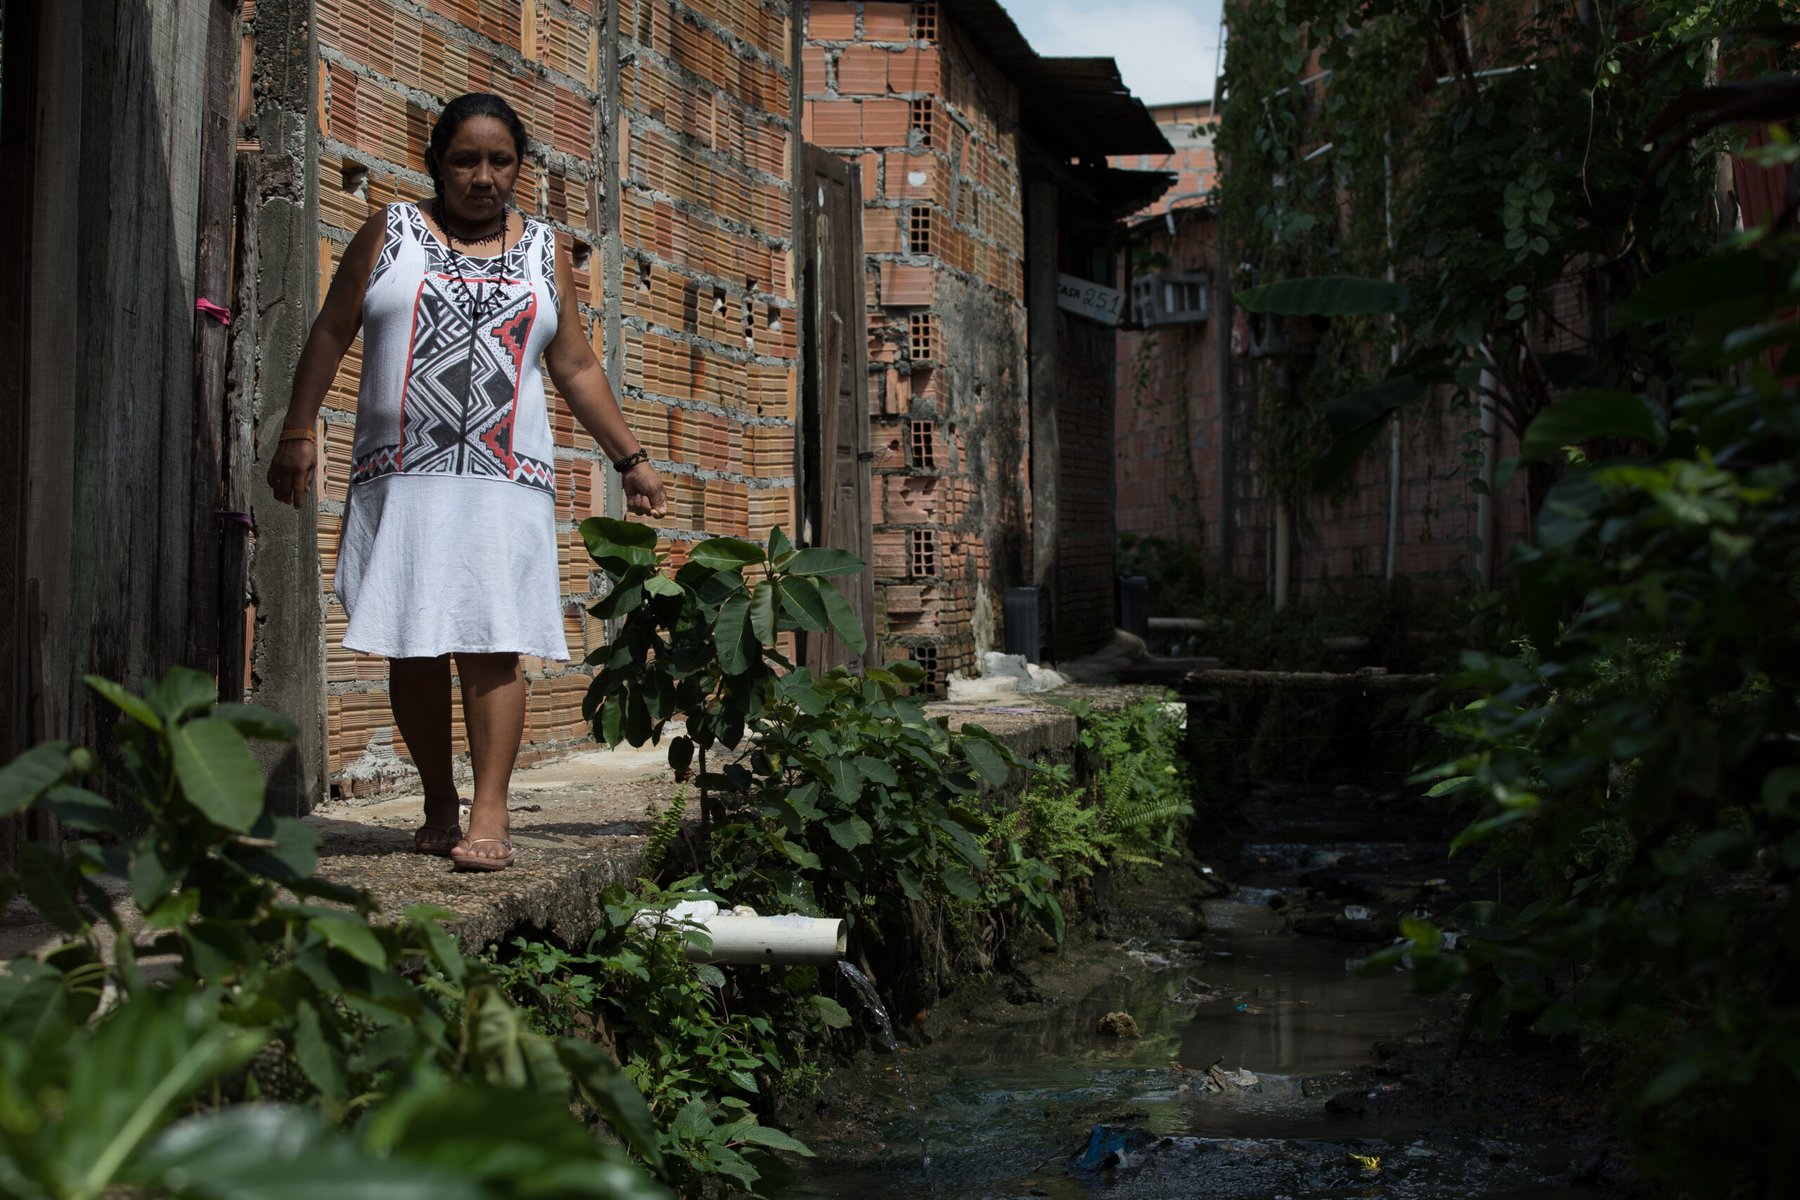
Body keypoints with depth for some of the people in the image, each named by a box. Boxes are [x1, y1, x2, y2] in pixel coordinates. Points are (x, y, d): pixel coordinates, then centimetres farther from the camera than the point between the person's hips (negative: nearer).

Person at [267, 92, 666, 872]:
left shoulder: (542, 254, 15)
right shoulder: (389, 235, 10)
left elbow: (577, 368, 19)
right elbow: (330, 335, 9)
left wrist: (629, 459, 17)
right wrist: (298, 433, 2)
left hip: (504, 483, 0)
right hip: (401, 479, 0)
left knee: (492, 646, -9)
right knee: (413, 647, 1)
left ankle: (489, 816, -10)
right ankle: (439, 805, 13)